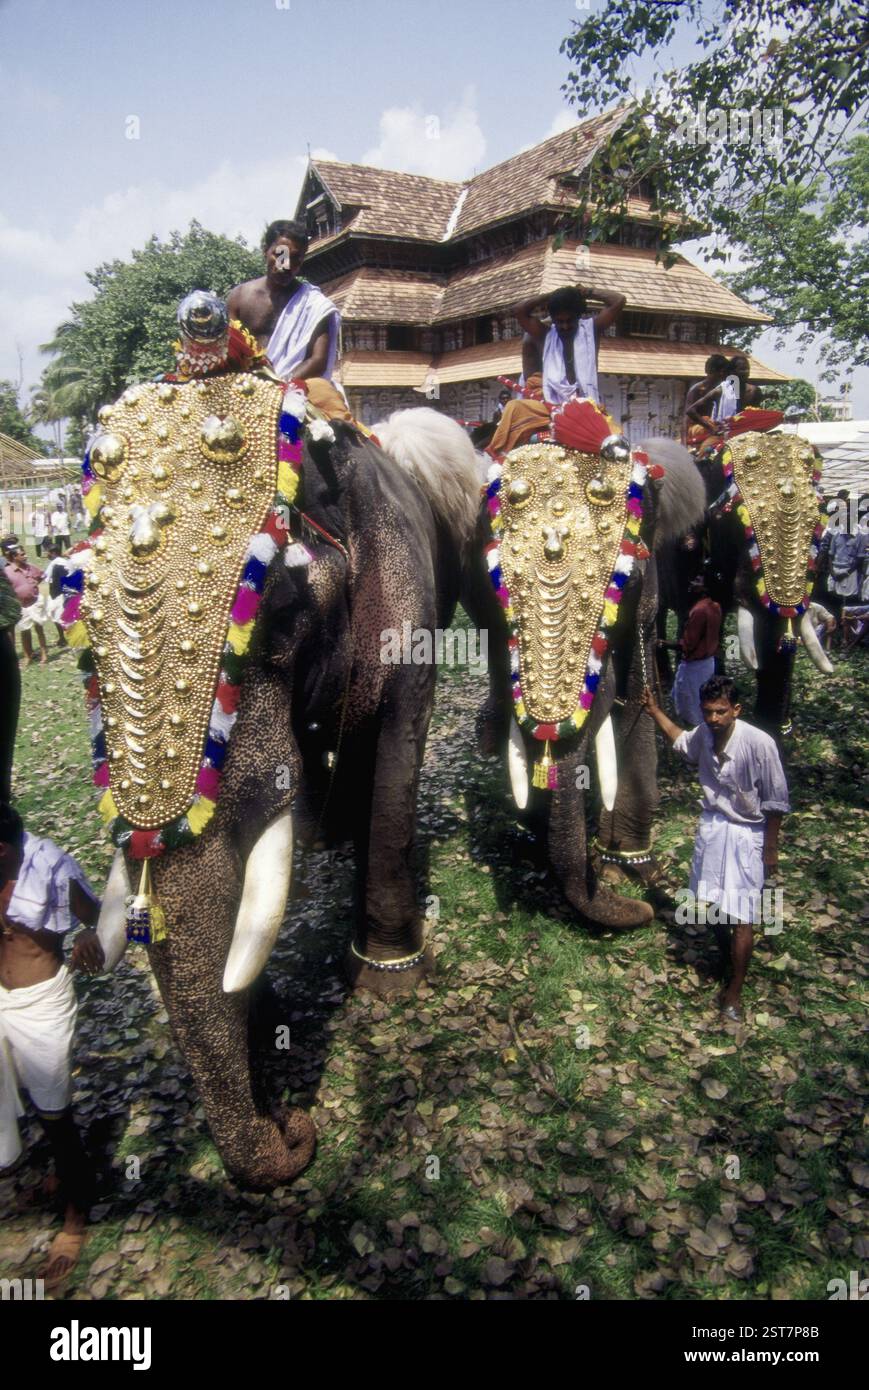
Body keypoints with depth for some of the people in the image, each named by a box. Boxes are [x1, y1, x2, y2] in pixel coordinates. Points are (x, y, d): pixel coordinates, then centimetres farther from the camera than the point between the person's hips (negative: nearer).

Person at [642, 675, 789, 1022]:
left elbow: (775, 801, -16)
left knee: (742, 918, -1)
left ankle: (734, 993, 12)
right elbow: (683, 743, 18)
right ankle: (729, 955, 46)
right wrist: (655, 711, 17)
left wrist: (770, 847, -10)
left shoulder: (759, 743, -26)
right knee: (715, 902, 19)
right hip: (712, 825, 6)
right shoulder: (704, 734, -9)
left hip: (747, 834, -5)